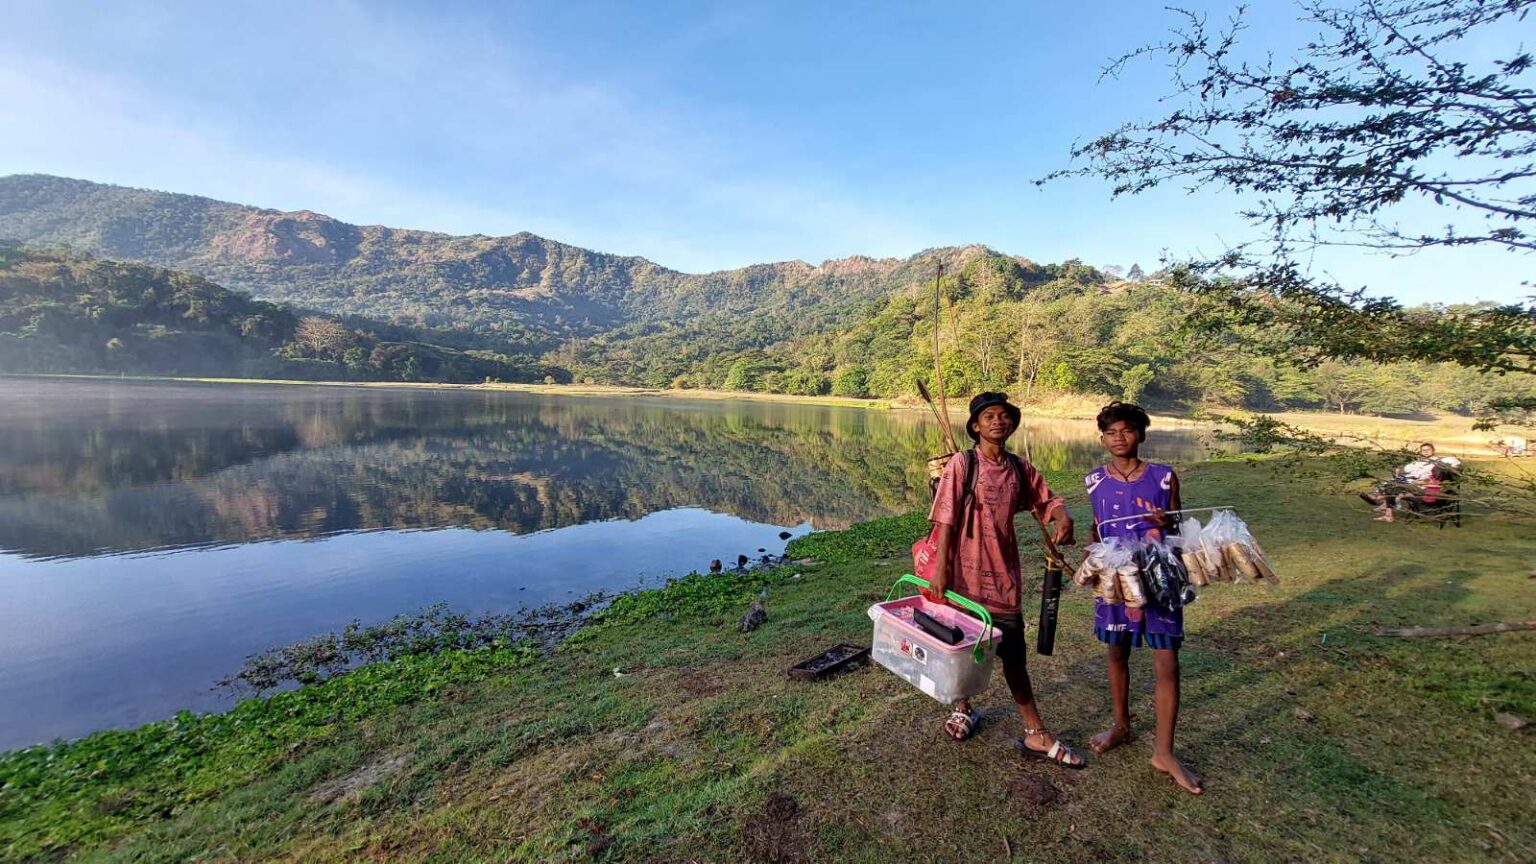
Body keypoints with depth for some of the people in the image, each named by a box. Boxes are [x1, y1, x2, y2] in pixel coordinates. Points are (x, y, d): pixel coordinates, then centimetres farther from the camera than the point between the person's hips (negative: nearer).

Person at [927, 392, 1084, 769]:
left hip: (1004, 573, 3)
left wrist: (1061, 516, -7)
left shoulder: (1020, 469, 3)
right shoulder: (962, 464, -10)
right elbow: (945, 521, -12)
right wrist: (940, 569, -15)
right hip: (965, 571, -3)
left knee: (1013, 652, 9)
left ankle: (1035, 735, 21)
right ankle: (963, 708, 38)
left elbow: (1046, 500, 16)